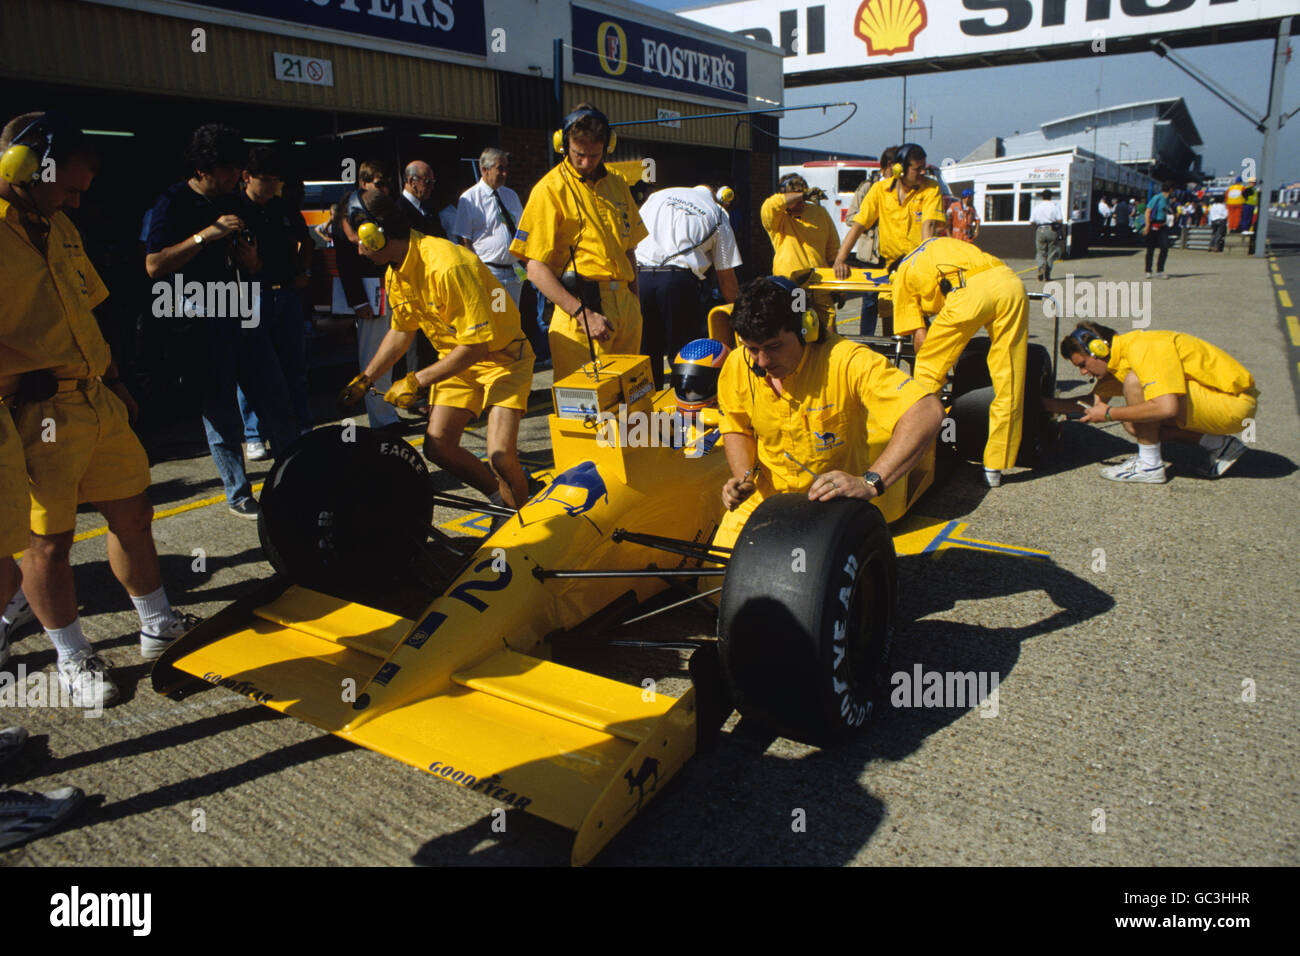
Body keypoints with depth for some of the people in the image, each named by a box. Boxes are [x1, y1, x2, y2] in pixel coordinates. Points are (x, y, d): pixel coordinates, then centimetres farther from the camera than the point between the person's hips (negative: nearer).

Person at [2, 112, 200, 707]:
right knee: (49, 541, 5)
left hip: (96, 401, 8)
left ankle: (160, 628, 31)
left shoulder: (58, 228, 15)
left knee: (133, 513, 14)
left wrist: (111, 379, 24)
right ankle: (72, 661, 22)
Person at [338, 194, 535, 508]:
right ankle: (501, 500, 16)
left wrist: (417, 381, -21)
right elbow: (401, 332, 17)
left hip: (501, 355, -8)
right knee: (438, 447, -4)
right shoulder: (396, 274, 0)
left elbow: (476, 345, -28)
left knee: (500, 456, -21)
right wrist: (364, 379, 15)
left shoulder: (447, 266, -29)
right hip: (457, 358, 8)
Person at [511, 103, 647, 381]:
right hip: (580, 307, -6)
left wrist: (634, 301, 15)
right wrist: (582, 313, -19)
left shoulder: (617, 185, 15)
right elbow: (536, 268, -12)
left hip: (626, 307, 6)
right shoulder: (551, 189, -5)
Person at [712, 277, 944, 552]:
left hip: (833, 503, -3)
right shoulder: (738, 365, -9)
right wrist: (744, 477, -11)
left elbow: (927, 412, -35)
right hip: (762, 498, 3)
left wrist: (870, 482, -45)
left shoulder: (846, 361, -24)